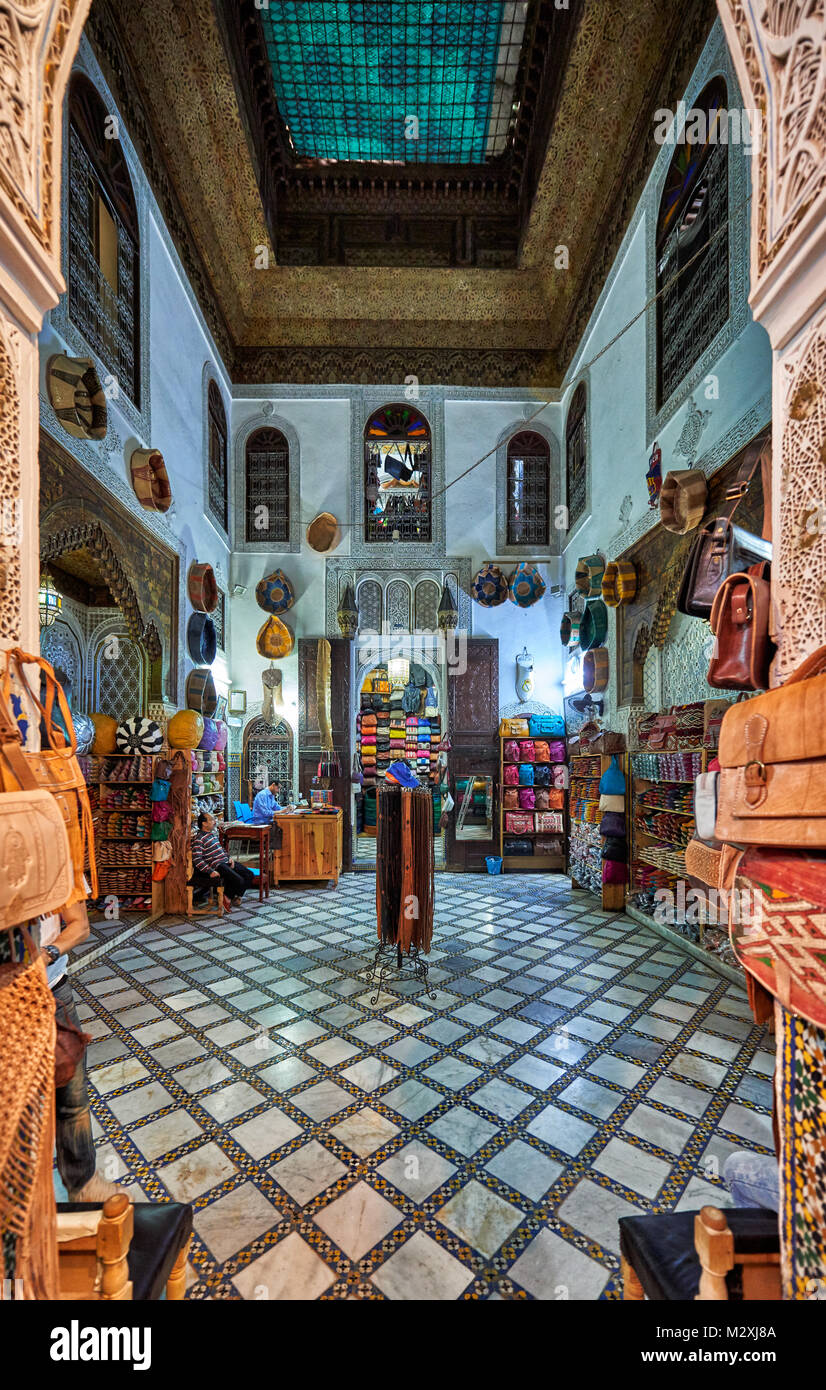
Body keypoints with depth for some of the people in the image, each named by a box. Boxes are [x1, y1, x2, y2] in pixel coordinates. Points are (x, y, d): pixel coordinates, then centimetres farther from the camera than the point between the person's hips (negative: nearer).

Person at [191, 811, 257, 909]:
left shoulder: (213, 834, 16)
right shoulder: (199, 839, -12)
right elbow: (196, 860, -19)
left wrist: (229, 858, 11)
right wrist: (210, 872, -23)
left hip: (226, 861, 9)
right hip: (216, 866, -9)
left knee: (250, 875, 1)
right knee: (238, 880, -25)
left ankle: (236, 897, 17)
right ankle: (227, 898, 2)